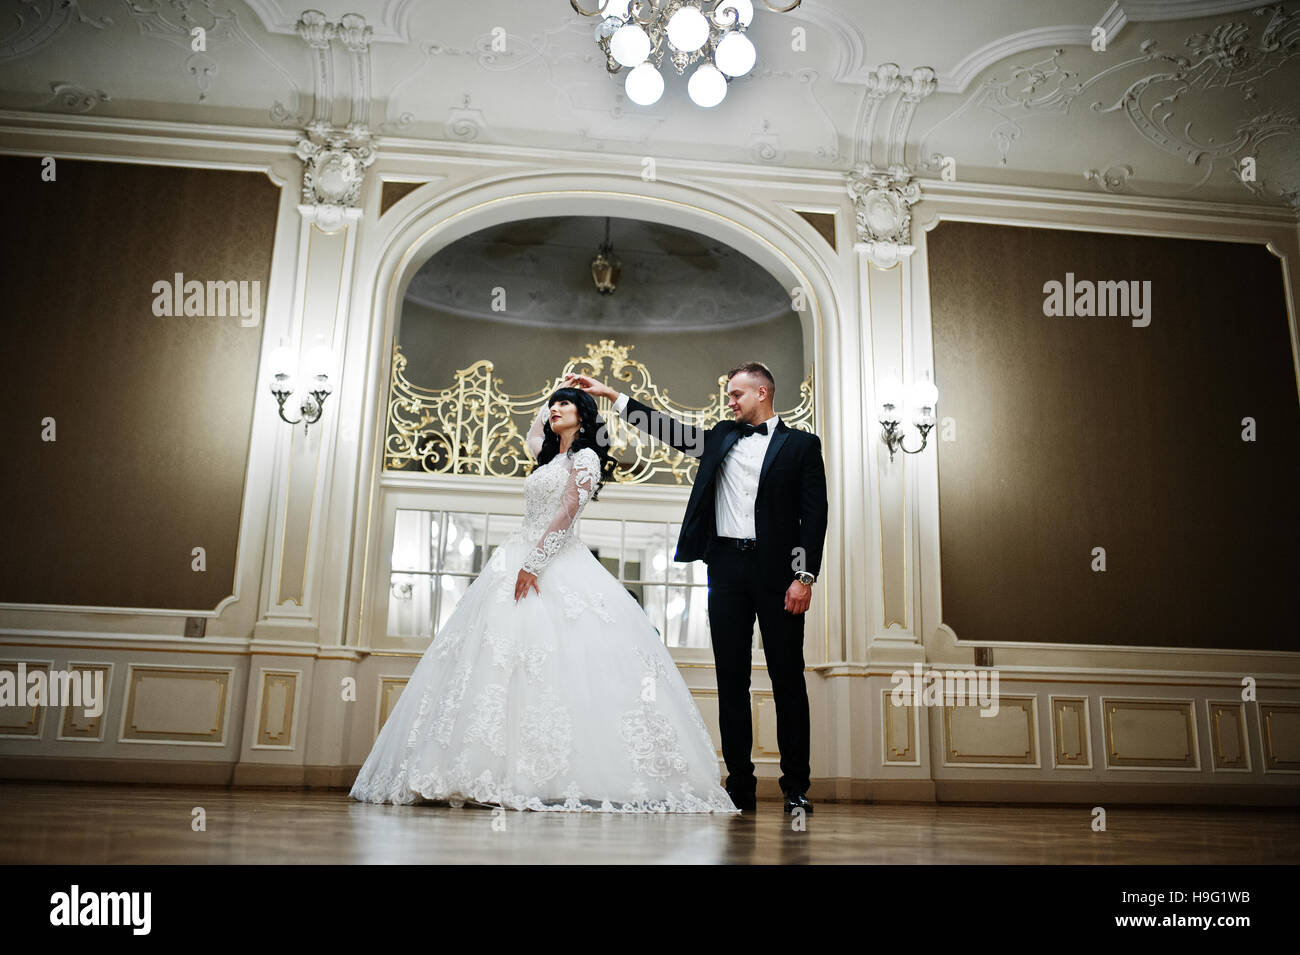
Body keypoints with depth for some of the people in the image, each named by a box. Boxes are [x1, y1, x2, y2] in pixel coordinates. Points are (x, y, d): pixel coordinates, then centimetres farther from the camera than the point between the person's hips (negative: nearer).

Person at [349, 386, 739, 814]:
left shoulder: (585, 457, -1)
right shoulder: (549, 456, 22)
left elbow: (567, 514, -12)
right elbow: (533, 434, 45)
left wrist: (534, 563, -20)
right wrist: (548, 402, 36)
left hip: (557, 565, -8)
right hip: (519, 559, 8)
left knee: (558, 659, -18)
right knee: (503, 655, -3)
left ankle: (565, 776, -18)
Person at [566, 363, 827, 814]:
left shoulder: (801, 444, 5)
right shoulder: (721, 437, 18)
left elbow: (814, 514, -1)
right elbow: (669, 429, 15)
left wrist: (805, 577, -10)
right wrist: (610, 394, 11)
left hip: (776, 571, -4)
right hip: (726, 567, 4)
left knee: (787, 679, 0)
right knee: (731, 679, 4)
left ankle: (796, 785, 8)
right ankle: (740, 784, 11)